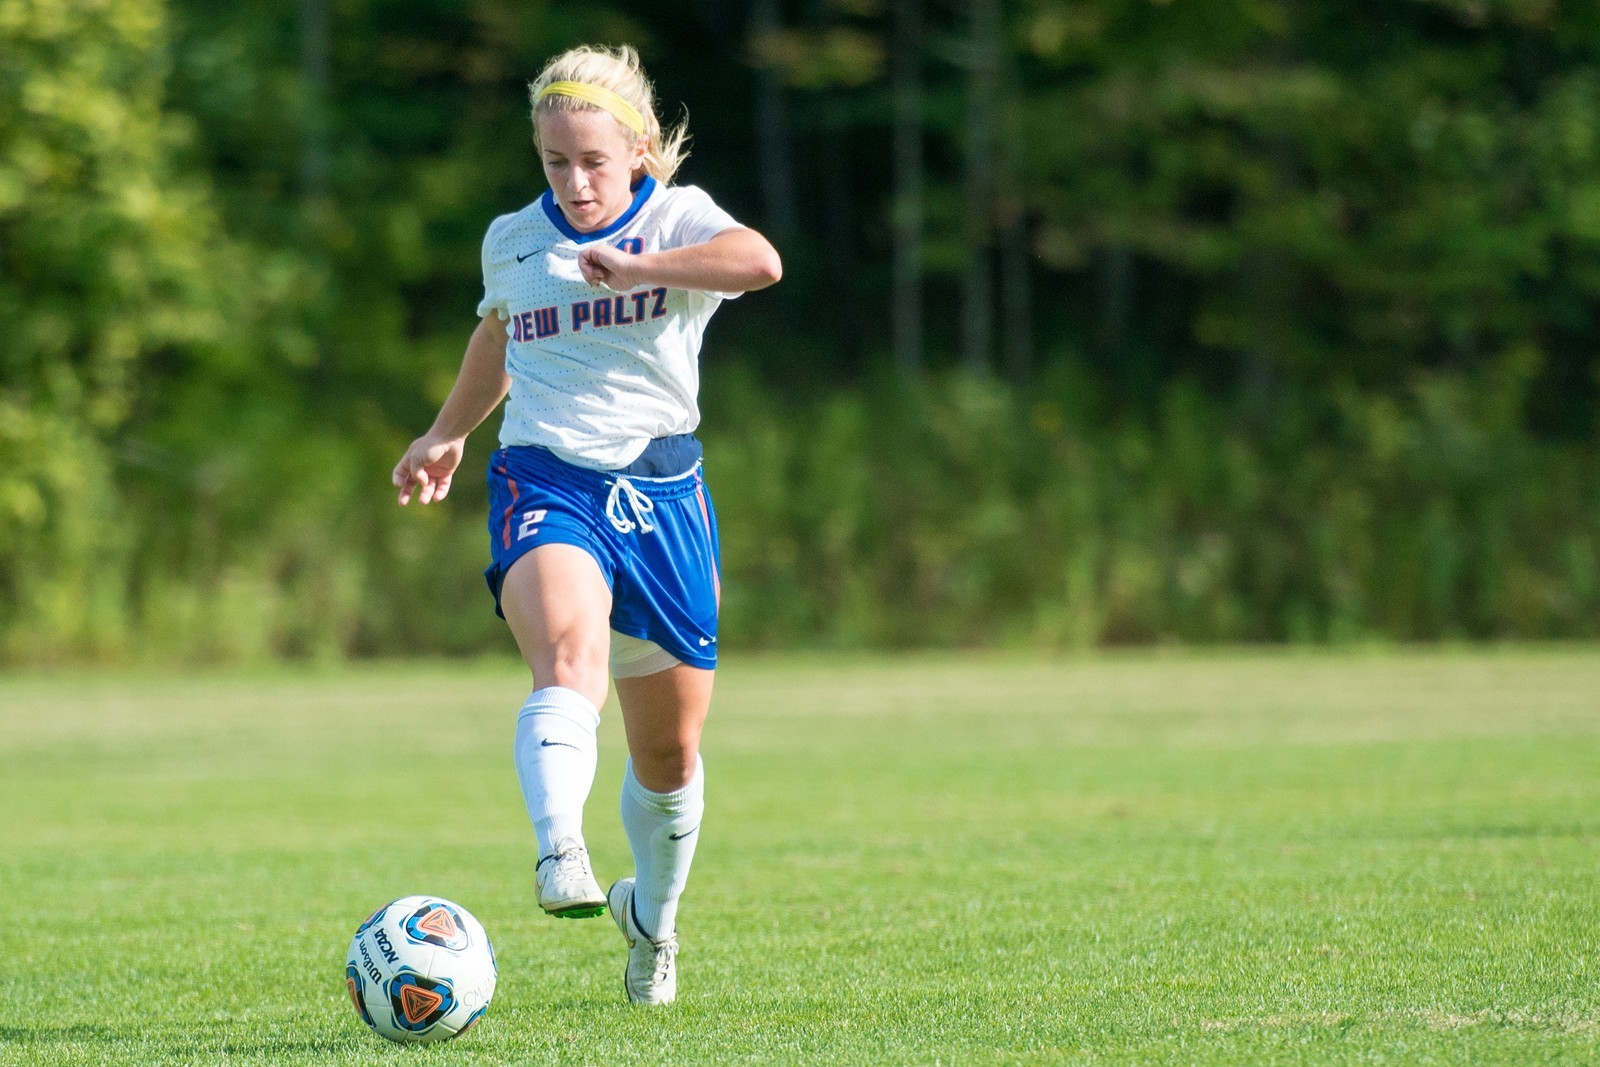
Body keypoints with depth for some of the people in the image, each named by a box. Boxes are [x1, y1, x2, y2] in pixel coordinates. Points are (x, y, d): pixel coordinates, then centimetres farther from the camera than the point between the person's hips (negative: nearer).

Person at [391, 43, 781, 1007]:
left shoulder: (678, 220, -2)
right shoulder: (513, 243, 10)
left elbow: (761, 262, -24)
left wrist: (634, 265, -21)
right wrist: (449, 433, 40)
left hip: (661, 488, 0)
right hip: (544, 484, 0)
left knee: (670, 752, 11)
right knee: (569, 658, -33)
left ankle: (653, 917, 38)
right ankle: (562, 860, -54)